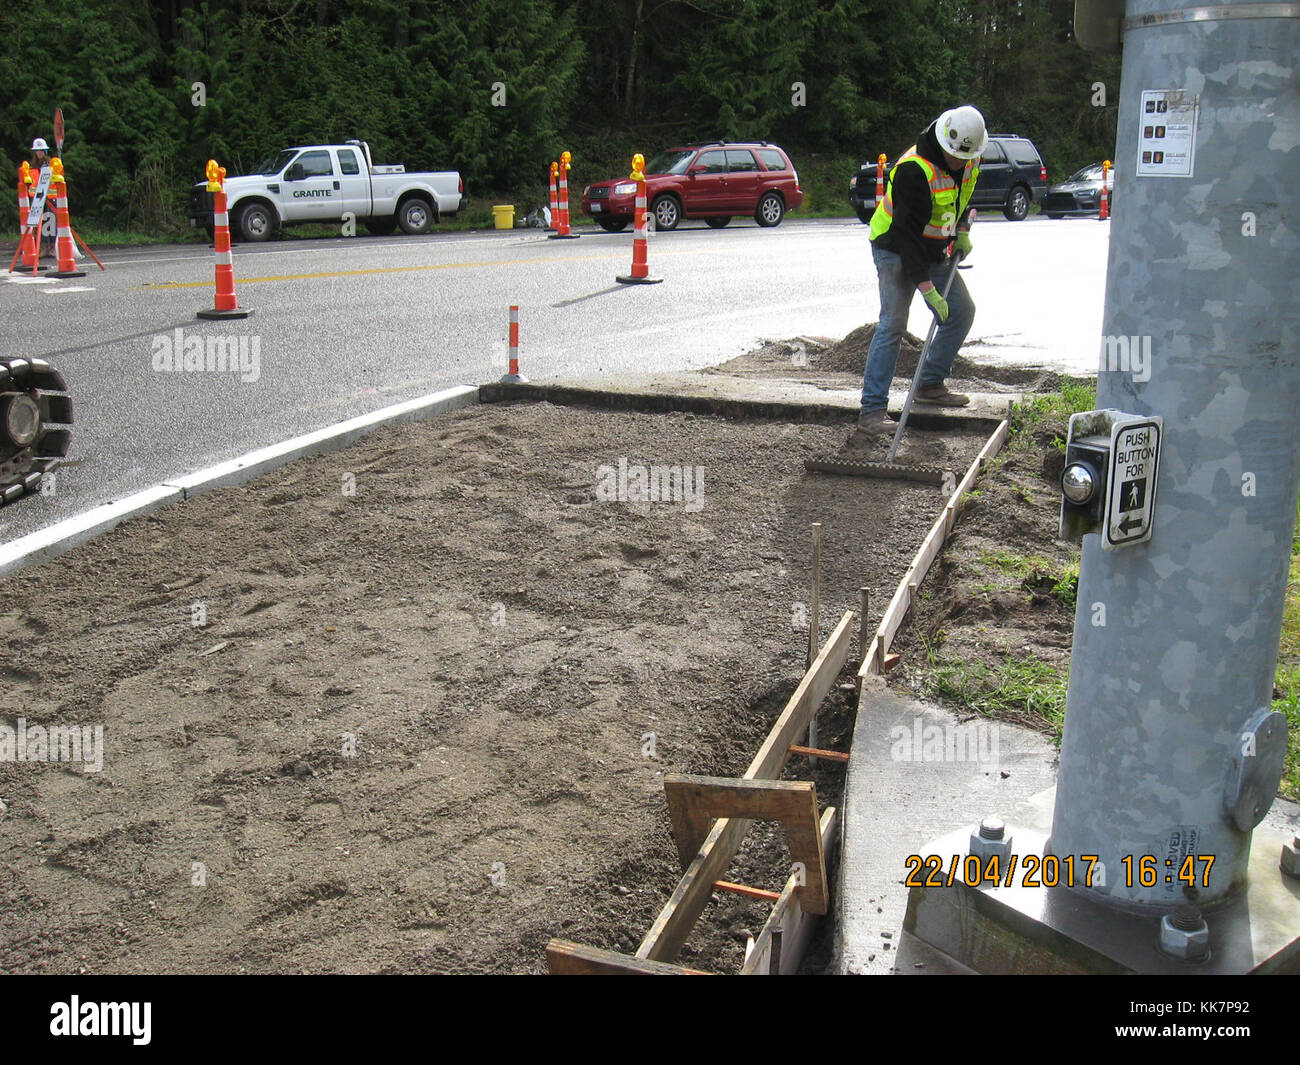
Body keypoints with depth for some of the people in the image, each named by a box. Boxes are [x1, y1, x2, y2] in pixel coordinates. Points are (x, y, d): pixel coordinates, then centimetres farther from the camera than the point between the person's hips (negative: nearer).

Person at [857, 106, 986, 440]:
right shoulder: (914, 169, -29)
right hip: (896, 251, -8)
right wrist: (927, 287, -33)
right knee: (893, 324, -17)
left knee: (962, 311, 9)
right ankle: (872, 410, -18)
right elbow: (908, 232, -31)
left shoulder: (970, 161, -4)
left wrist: (962, 230, 7)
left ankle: (930, 386, 22)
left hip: (934, 252, 8)